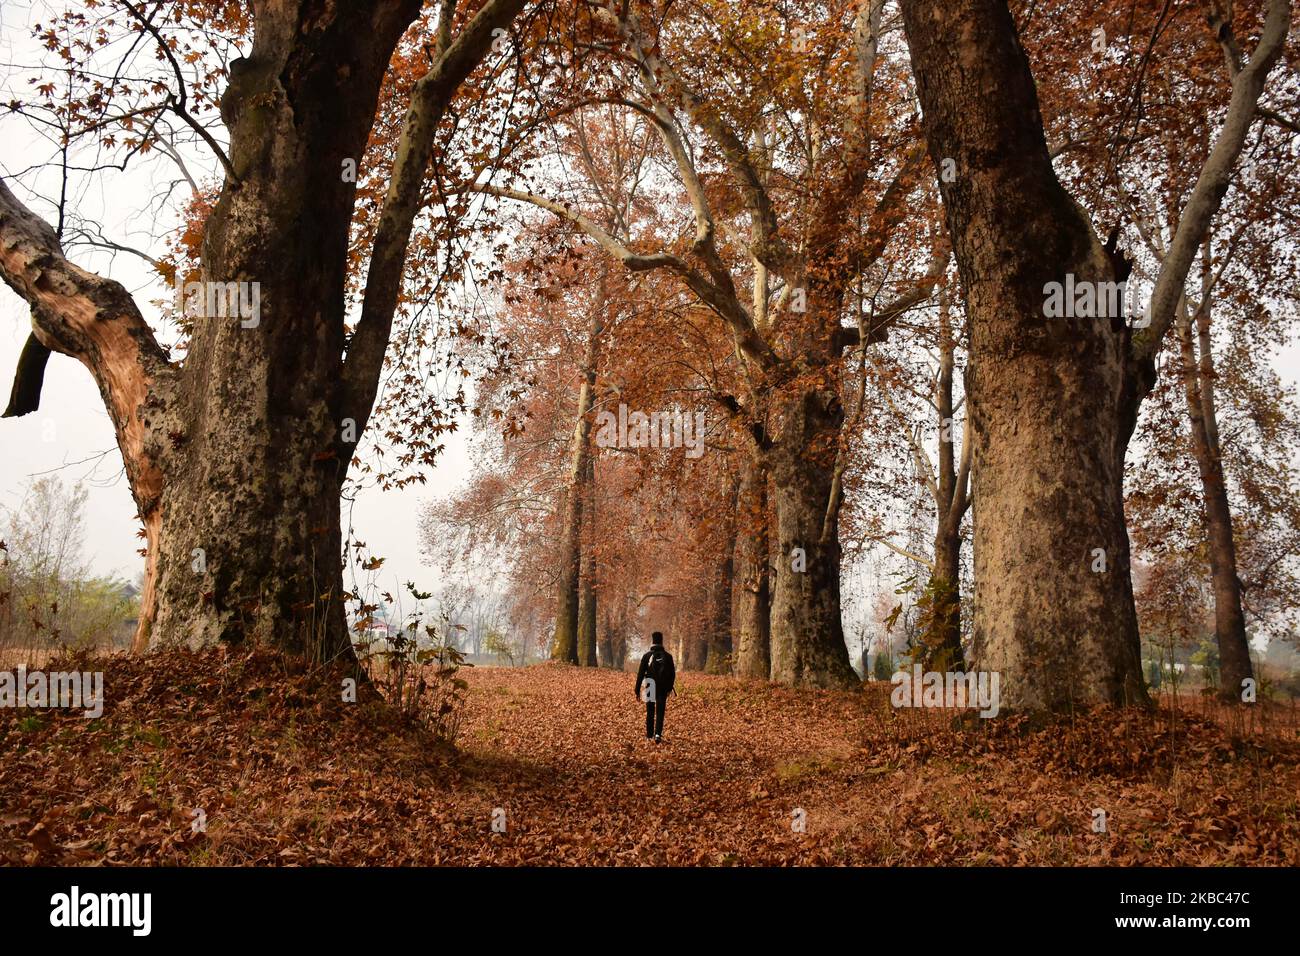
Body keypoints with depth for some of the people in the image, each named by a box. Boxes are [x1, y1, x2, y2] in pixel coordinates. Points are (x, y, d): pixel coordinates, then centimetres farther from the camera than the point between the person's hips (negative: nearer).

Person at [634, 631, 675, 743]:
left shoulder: (647, 656, -6)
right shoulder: (667, 656, -2)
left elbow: (640, 674, -7)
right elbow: (672, 674, 2)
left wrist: (637, 691, -2)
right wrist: (669, 688, 14)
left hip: (650, 689, 0)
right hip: (663, 689, 0)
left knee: (650, 713, 15)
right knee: (660, 713, 3)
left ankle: (649, 735, 22)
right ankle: (658, 734, -15)